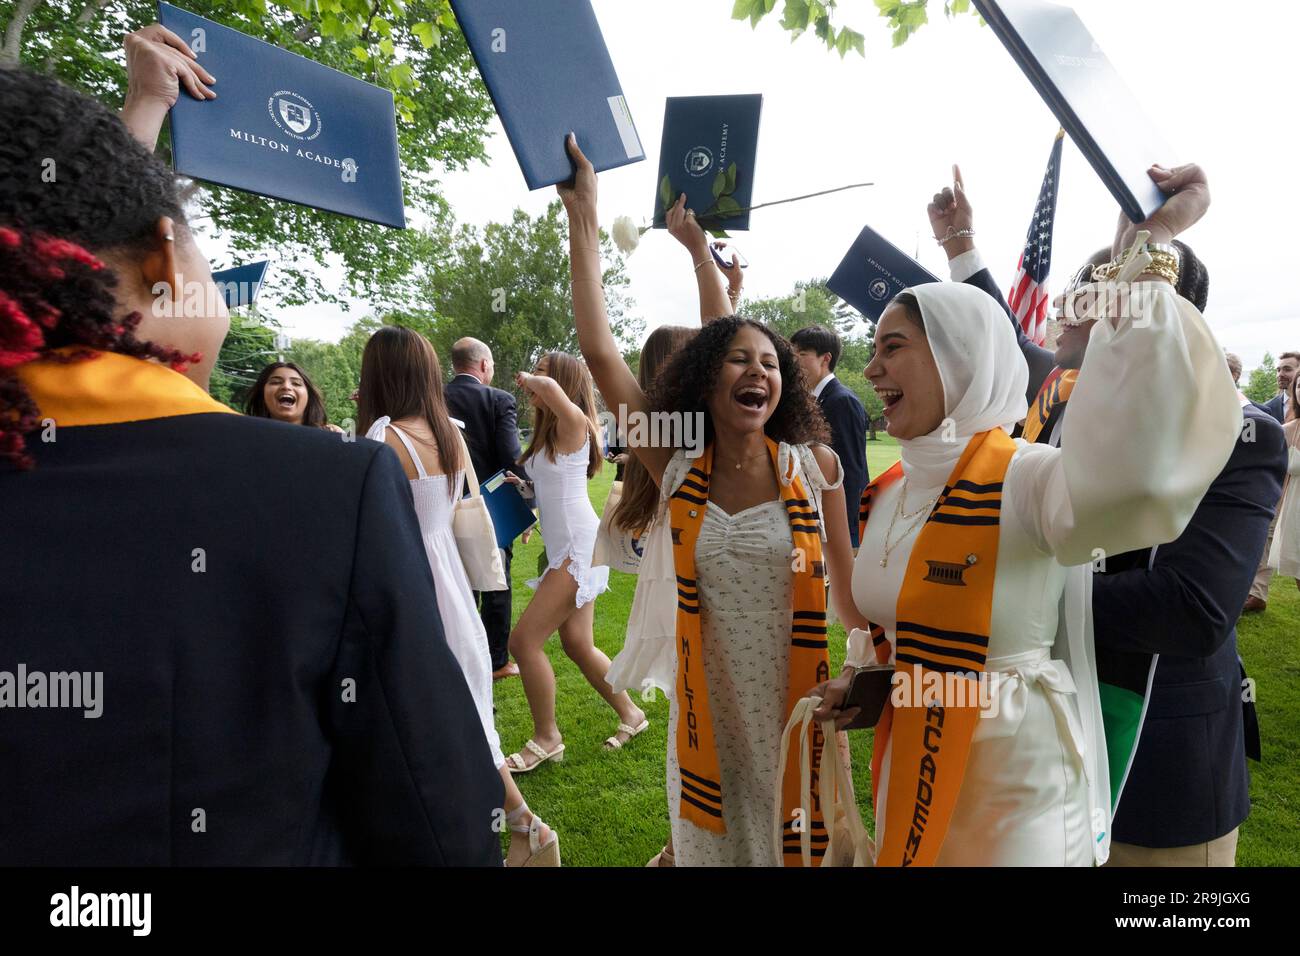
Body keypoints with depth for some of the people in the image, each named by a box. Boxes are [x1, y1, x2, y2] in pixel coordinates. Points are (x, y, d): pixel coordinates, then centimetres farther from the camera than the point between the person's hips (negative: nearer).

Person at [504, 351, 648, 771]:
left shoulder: (573, 423, -11)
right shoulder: (549, 430, 15)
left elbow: (551, 387, -34)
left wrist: (529, 380, -13)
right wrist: (524, 487, 6)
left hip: (579, 546, -9)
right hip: (565, 547, 9)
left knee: (524, 640, -8)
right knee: (577, 643, 13)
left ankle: (546, 738, 8)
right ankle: (630, 714, 30)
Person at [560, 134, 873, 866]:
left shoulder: (817, 466, -9)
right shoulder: (675, 468, -7)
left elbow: (851, 589, 2)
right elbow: (600, 351, -11)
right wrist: (584, 215, -11)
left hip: (796, 699, -1)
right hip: (707, 703, 2)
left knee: (794, 837, 17)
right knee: (711, 842, 20)